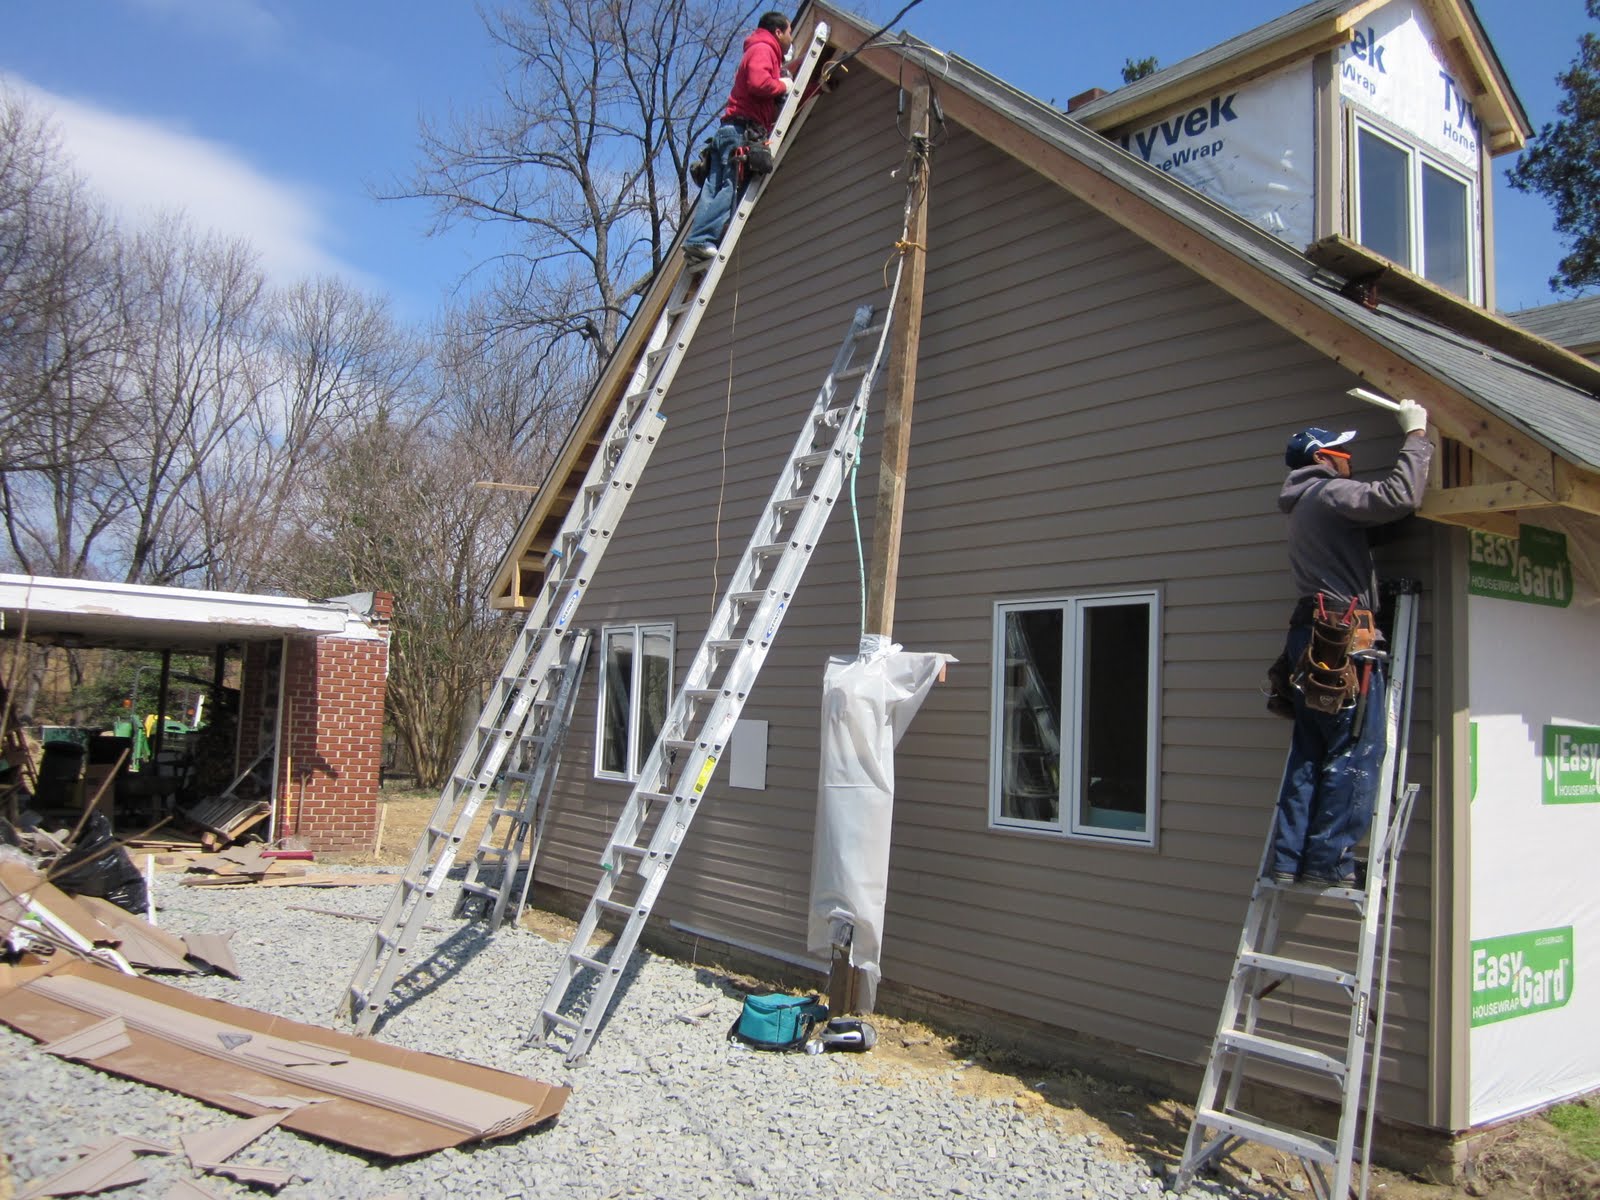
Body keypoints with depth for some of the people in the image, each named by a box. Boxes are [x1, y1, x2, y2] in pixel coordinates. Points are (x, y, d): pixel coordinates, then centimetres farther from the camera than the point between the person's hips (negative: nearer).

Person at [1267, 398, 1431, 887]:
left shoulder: (1302, 504, 25)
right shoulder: (1330, 493, -5)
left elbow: (1379, 504, 28)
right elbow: (1400, 497, -19)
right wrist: (1415, 436, -6)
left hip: (1311, 637, 9)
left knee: (1310, 755, 8)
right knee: (1356, 754, -6)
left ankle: (1289, 858, 6)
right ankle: (1329, 861, -7)